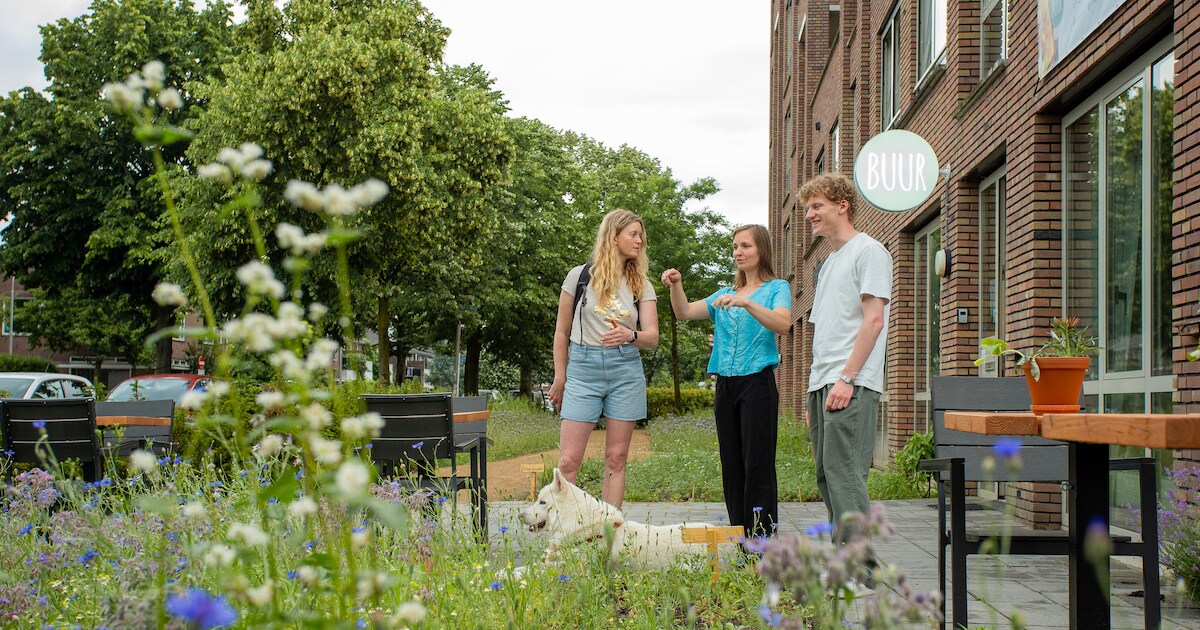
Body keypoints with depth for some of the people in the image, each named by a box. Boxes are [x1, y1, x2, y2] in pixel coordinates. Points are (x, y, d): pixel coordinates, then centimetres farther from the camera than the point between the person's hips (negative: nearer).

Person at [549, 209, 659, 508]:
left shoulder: (642, 285, 10)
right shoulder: (580, 276, 2)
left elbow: (653, 337, 1)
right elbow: (562, 331, 8)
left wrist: (629, 335, -21)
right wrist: (559, 378, 7)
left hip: (626, 371, 3)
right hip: (583, 368, -2)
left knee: (616, 459, 4)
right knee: (568, 461, -8)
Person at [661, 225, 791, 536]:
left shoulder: (776, 288, 5)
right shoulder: (726, 294, 21)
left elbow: (782, 324, -15)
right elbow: (684, 312, 12)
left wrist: (746, 303, -28)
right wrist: (676, 286, -7)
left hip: (757, 382, -6)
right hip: (725, 385, 6)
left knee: (758, 463, -11)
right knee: (732, 465, 5)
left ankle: (764, 539, -12)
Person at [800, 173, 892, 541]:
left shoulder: (868, 251, -2)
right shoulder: (829, 263, 25)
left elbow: (873, 320, -12)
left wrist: (847, 378, -19)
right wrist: (814, 394, 17)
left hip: (851, 386, -9)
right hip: (821, 385, 9)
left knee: (845, 476, -15)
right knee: (827, 478, 7)